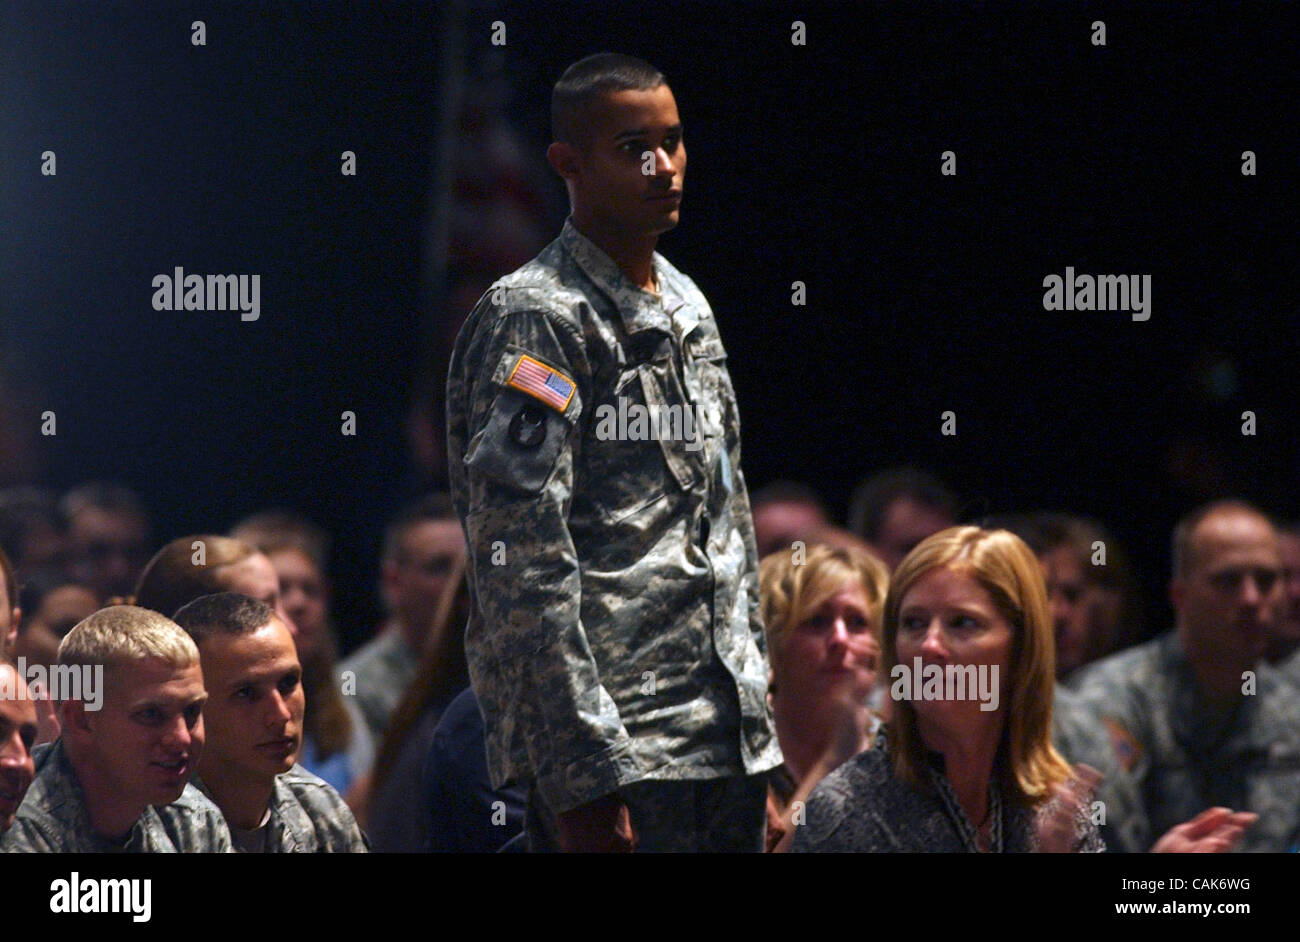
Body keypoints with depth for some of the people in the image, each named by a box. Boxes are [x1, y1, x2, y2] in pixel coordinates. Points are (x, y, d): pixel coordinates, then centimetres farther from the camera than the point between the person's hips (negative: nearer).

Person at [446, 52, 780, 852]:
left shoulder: (690, 311, 18)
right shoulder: (535, 321, -8)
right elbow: (523, 568, -15)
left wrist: (755, 710, 17)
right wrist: (585, 774, -21)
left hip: (727, 742, 8)